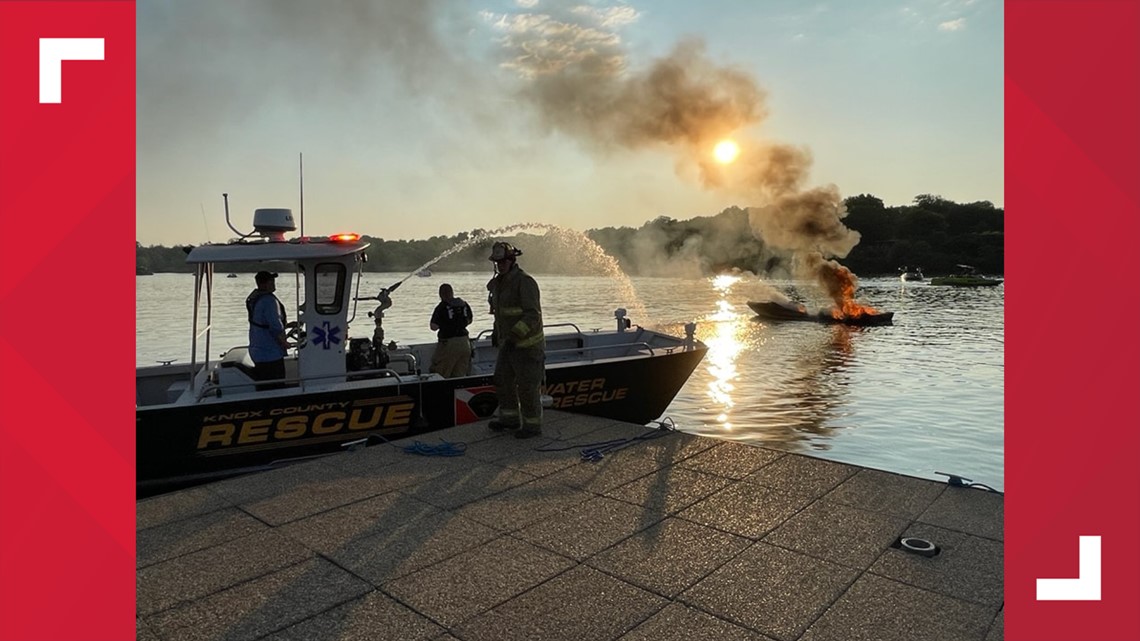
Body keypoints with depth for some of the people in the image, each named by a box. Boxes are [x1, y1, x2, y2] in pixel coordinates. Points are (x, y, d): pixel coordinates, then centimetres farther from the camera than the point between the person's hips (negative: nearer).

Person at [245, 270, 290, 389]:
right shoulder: (269, 301, -22)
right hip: (271, 355, -10)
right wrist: (284, 343, -7)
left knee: (262, 388, 18)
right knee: (276, 389, -1)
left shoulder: (253, 297, 9)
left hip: (257, 352, 10)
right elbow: (276, 327, -24)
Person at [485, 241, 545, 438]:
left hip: (527, 345, -9)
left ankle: (532, 425, 13)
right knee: (502, 380, 16)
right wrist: (496, 332, 24)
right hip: (508, 343, 9)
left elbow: (533, 315, -26)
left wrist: (515, 335, -32)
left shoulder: (525, 281, -19)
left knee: (527, 387, -1)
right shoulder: (498, 283, 10)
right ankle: (510, 418, 32)